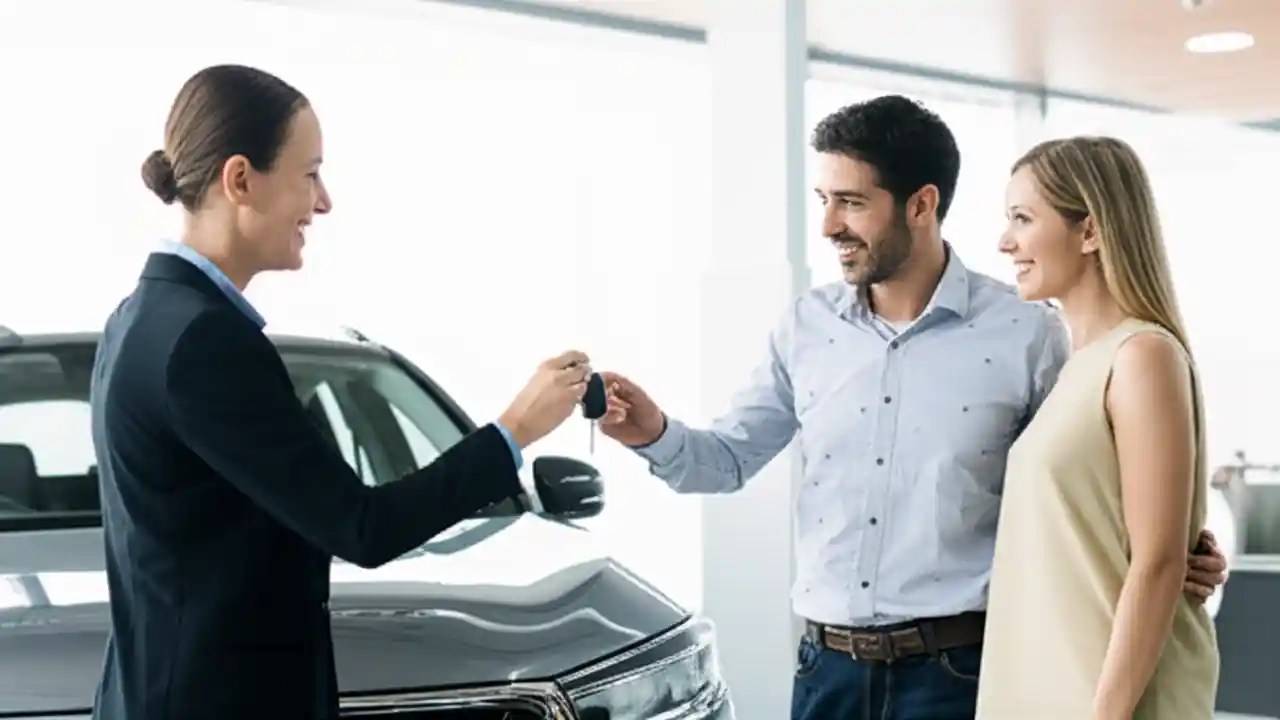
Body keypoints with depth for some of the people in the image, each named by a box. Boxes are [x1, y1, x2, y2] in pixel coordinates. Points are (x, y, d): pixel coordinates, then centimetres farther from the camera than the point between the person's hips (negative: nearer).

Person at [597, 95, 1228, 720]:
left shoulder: (1025, 335, -6)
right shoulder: (805, 327, 3)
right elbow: (730, 459, 9)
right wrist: (656, 434, -10)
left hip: (959, 669, -3)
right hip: (827, 664, 3)